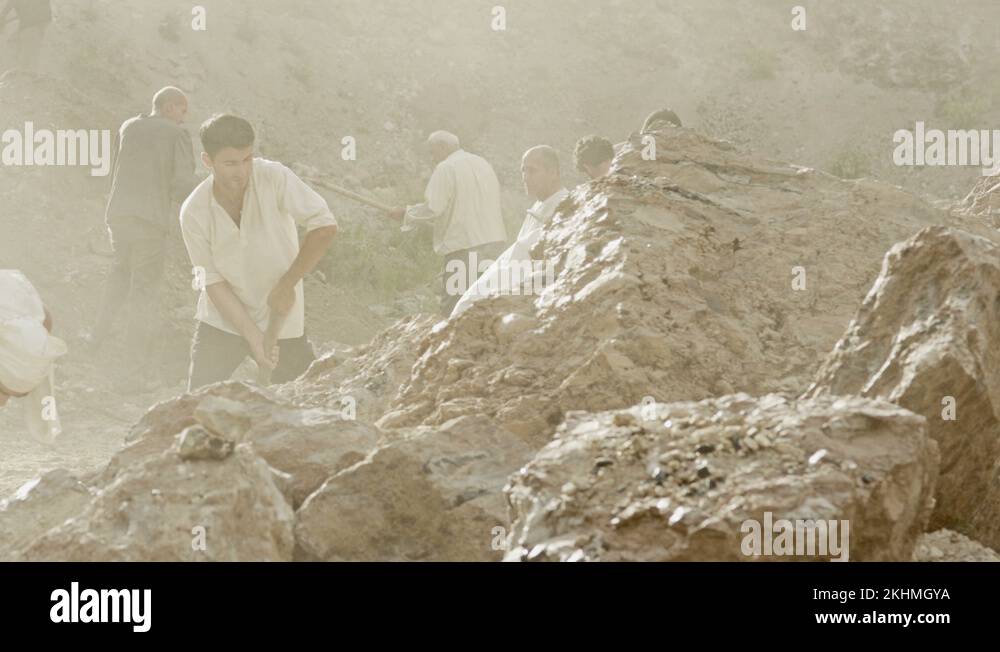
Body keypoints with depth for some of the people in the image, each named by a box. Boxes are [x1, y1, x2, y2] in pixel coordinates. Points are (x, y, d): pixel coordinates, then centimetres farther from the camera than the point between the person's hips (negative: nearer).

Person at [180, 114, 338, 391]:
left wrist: (286, 285, -19)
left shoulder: (274, 178, -19)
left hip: (282, 322, -1)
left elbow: (325, 227, -21)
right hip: (221, 321, 1)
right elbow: (213, 281, -11)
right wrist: (252, 336, -18)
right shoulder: (194, 212, -14)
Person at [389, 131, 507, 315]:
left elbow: (433, 208, -15)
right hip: (494, 240, 8)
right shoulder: (483, 164, 16)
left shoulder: (446, 168, -7)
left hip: (465, 245, -8)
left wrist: (406, 213, 0)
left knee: (451, 307, -5)